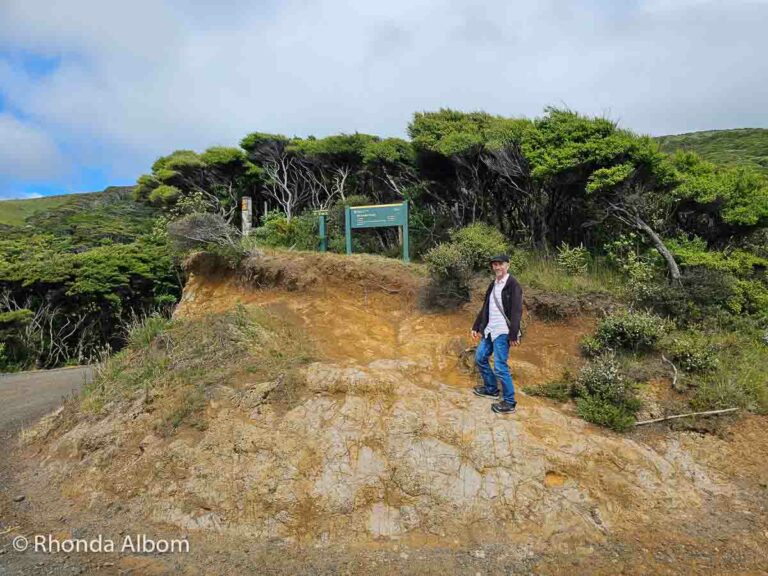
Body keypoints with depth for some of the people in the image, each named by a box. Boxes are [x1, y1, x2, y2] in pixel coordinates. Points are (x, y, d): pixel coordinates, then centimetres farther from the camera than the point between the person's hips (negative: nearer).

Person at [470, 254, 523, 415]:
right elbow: (485, 307, 18)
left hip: (502, 332, -9)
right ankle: (491, 389, 35)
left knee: (500, 367, -8)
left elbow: (516, 311, -19)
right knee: (480, 358, 17)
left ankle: (509, 403, 7)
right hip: (490, 330, 9)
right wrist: (476, 327, 18)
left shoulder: (513, 285, -13)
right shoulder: (493, 284, 12)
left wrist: (513, 335, -24)